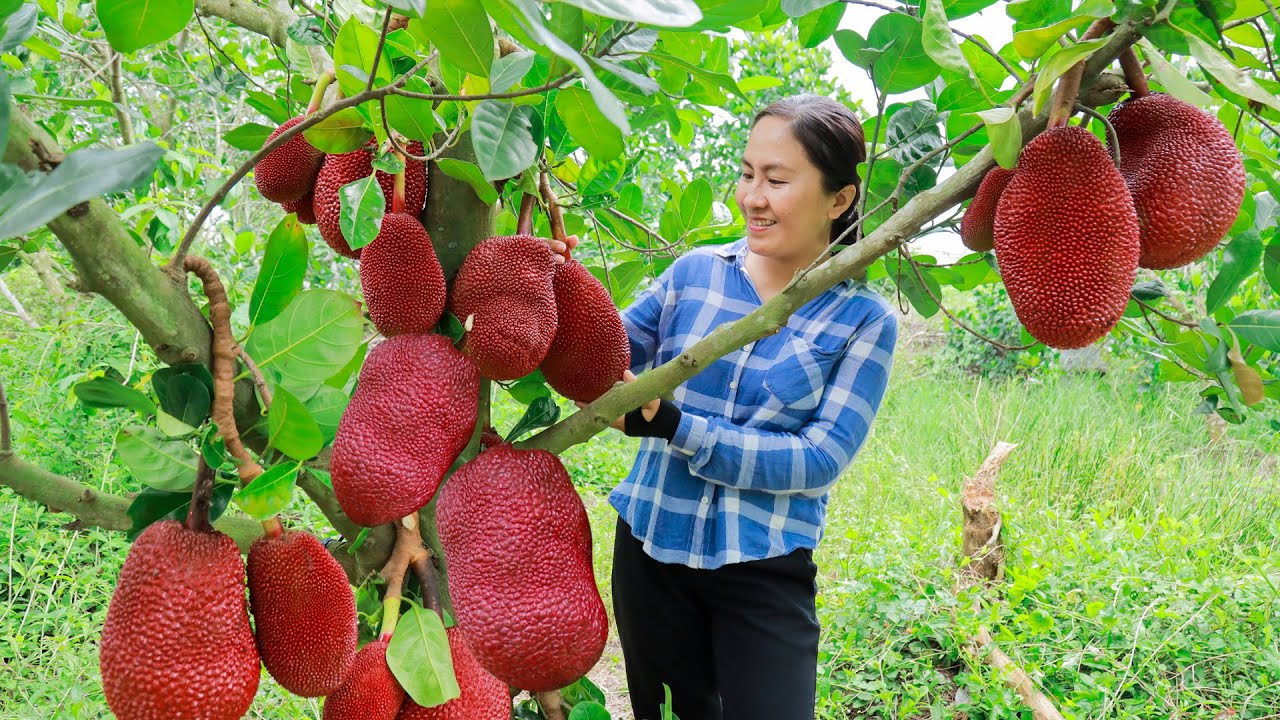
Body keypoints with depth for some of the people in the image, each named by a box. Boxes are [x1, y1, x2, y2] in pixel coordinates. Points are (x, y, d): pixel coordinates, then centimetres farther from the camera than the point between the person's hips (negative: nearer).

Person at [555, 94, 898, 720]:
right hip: (650, 549, 3)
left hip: (766, 573, -3)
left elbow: (822, 458, -16)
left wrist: (676, 426, -25)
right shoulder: (696, 271, -1)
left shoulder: (864, 319, -8)